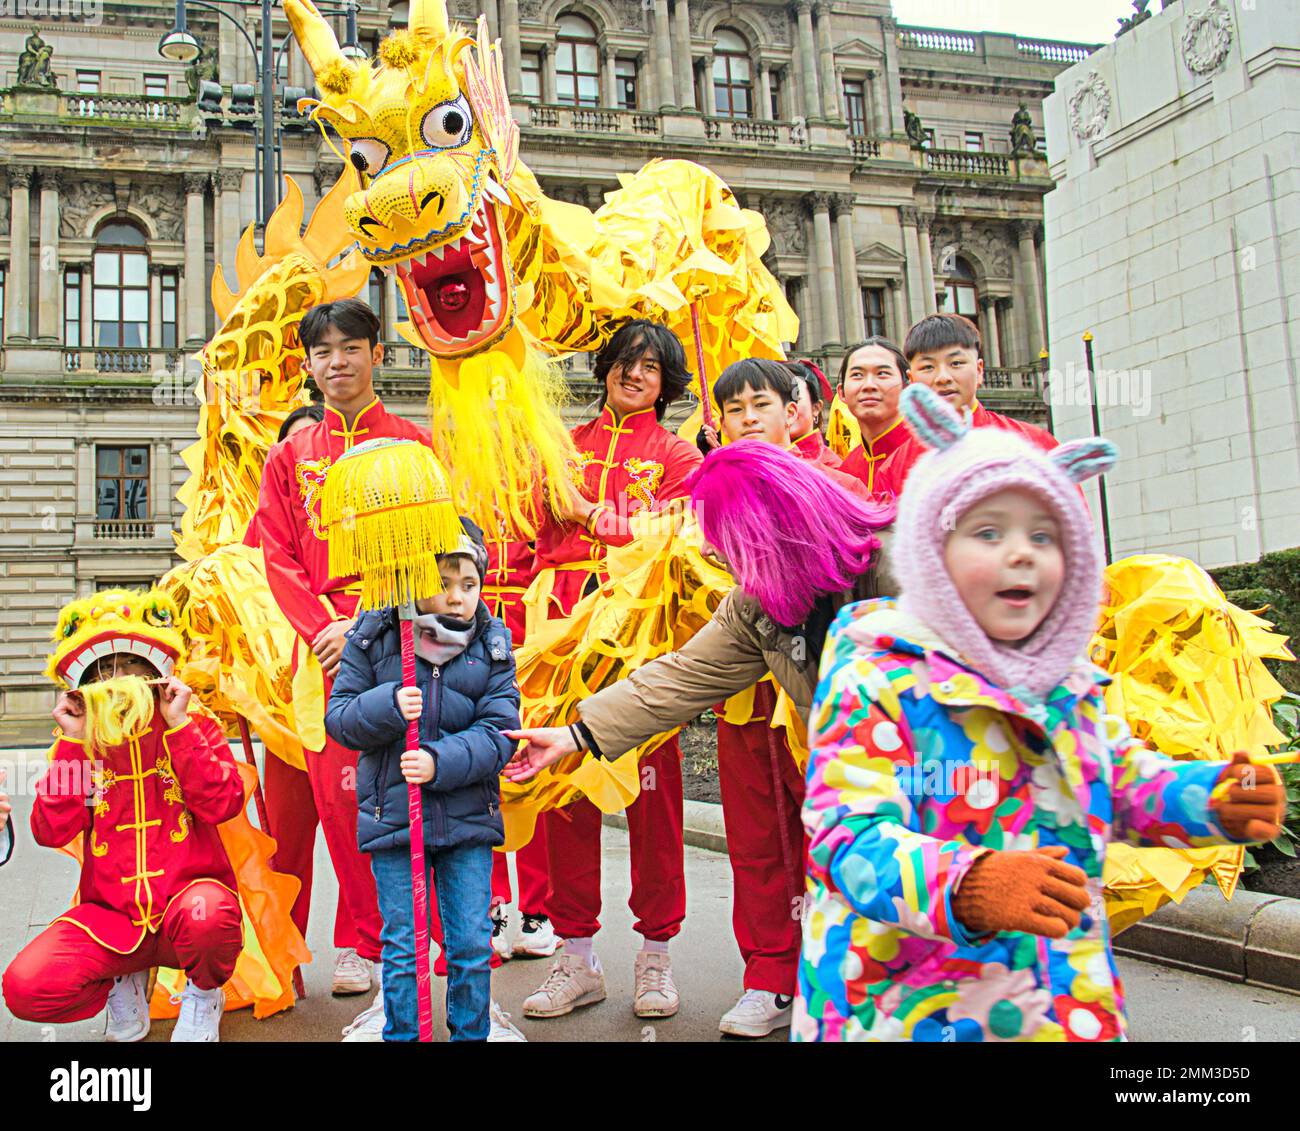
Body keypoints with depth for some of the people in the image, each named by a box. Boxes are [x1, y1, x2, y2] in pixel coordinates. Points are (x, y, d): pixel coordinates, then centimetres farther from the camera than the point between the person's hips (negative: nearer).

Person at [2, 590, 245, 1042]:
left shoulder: (195, 729, 1)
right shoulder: (78, 745, 7)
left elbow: (223, 804, -15)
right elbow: (50, 832, -5)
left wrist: (179, 727, -16)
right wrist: (75, 744, -9)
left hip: (185, 898, -2)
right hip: (110, 917, 2)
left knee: (207, 914, -38)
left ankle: (204, 994, 0)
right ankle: (122, 983, 12)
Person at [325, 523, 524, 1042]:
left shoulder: (492, 647, 0)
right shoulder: (373, 638, -2)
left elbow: (498, 731, -7)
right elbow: (338, 717, -1)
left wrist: (442, 761, -22)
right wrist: (388, 706, -20)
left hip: (469, 819, 1)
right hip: (392, 816, -1)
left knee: (473, 946, 6)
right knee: (402, 949, 7)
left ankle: (471, 1033, 25)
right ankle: (401, 1034, 25)